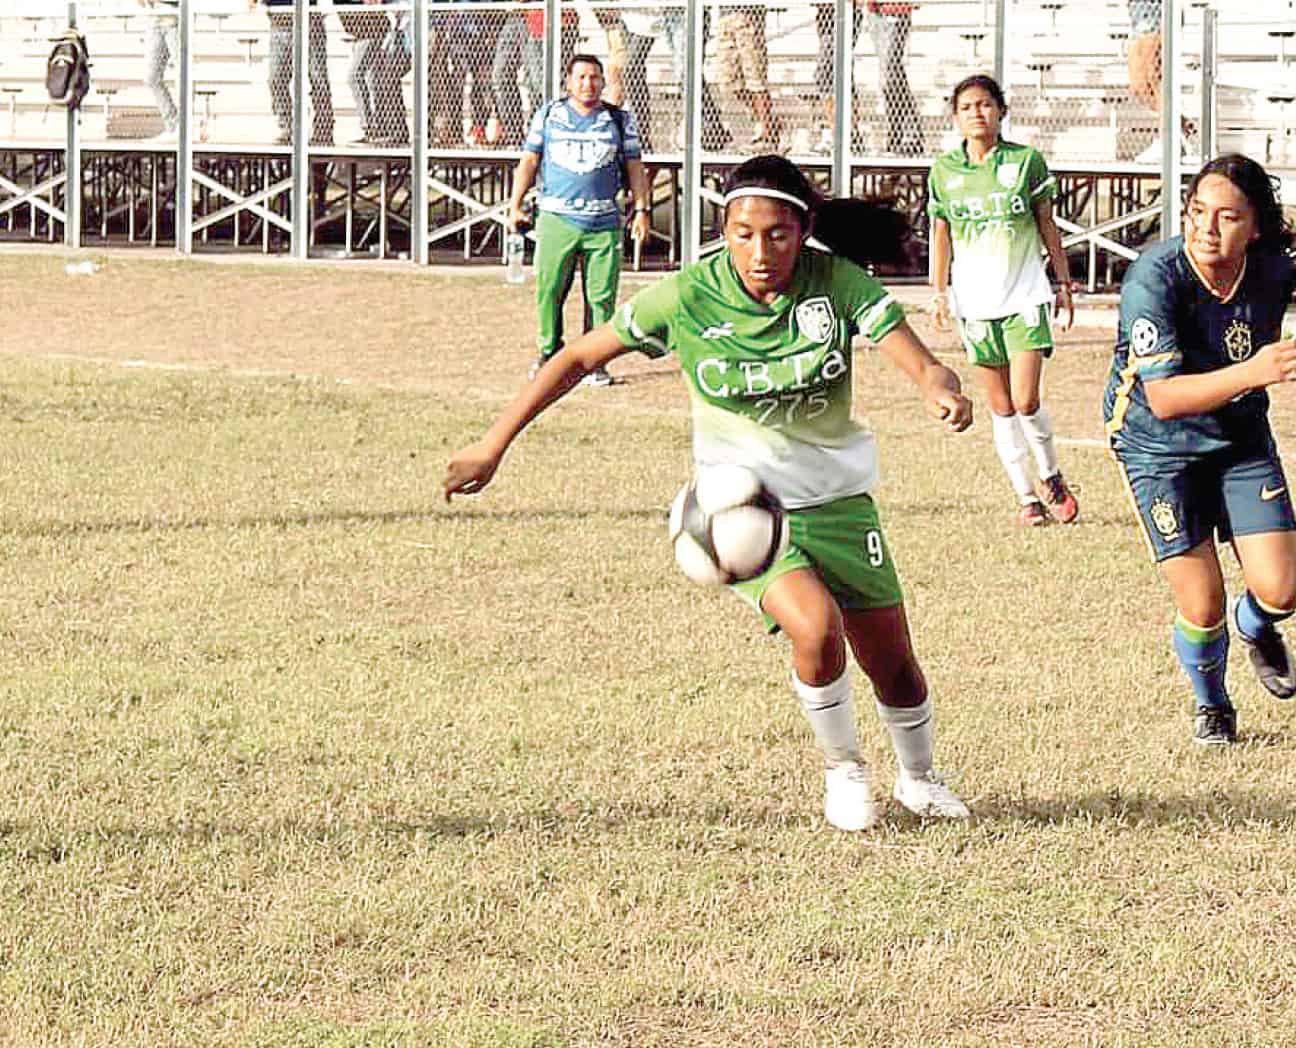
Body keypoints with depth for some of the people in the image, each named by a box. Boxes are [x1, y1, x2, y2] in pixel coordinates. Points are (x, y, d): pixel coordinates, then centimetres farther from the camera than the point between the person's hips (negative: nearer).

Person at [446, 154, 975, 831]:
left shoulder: (837, 282, -14)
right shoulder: (689, 297, -15)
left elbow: (918, 362, -21)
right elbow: (579, 358, -5)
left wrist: (940, 389, -46)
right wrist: (493, 445, -5)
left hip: (838, 499, 2)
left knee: (892, 663, 6)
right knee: (816, 627, -27)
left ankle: (918, 779, 38)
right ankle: (842, 772, 0)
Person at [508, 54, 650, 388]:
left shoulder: (619, 120, 10)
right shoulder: (548, 115, 11)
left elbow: (634, 168, 12)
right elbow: (529, 162, 12)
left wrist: (641, 210, 2)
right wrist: (515, 206, 5)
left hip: (603, 223, 0)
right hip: (556, 219, 0)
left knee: (602, 295, -3)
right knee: (548, 291, -2)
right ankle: (549, 354, 12)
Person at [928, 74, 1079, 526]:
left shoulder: (1026, 161, -1)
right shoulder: (943, 170, 4)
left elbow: (1047, 225, 6)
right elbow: (941, 234, 11)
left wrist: (1064, 282, 8)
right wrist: (940, 292, 6)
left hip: (1025, 297, -2)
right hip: (975, 301, 2)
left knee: (1026, 402, -11)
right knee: (1001, 407, 4)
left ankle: (1051, 477, 14)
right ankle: (1026, 496, 13)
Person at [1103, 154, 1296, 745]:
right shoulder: (1155, 279, -30)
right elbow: (1164, 398, -38)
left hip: (1241, 438, 4)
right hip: (1159, 446, -4)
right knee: (1202, 609, -5)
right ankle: (1210, 704, 28)